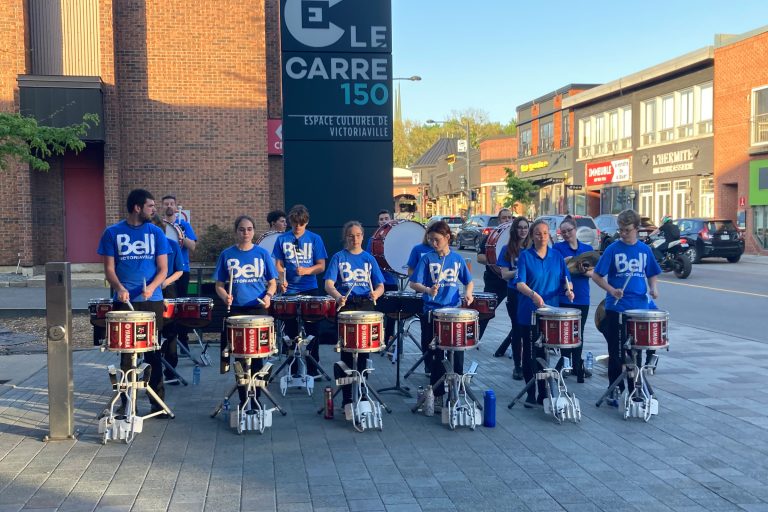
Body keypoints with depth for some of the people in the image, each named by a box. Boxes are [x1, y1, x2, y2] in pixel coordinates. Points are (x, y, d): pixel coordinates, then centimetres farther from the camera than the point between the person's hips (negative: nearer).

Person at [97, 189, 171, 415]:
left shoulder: (156, 233, 5)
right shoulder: (112, 233, 3)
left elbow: (163, 270, 2)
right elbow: (109, 268, 2)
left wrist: (151, 287, -17)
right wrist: (120, 288, -17)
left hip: (152, 301, 1)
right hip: (124, 302, 0)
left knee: (153, 352, 6)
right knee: (125, 352, 5)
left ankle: (158, 402, 13)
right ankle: (126, 403, 14)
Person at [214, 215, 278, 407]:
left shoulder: (262, 254, 4)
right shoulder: (227, 254, 5)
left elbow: (272, 283, 8)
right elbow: (219, 284, 7)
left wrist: (268, 296, -12)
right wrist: (225, 296, -14)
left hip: (258, 309, 0)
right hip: (235, 309, 1)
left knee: (256, 355, 3)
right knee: (240, 356, 5)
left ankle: (256, 400, 15)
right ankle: (243, 400, 17)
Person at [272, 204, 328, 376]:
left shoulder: (315, 239, 1)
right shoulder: (282, 239, 5)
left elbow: (321, 266, 0)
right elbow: (278, 264, 5)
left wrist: (306, 270, -18)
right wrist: (282, 279, -14)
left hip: (310, 290, -1)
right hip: (289, 291, 1)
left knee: (311, 331, 3)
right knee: (291, 331, 7)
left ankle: (312, 368, 13)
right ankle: (293, 369, 18)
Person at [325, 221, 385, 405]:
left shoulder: (369, 258, 11)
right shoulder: (339, 257, 4)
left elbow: (380, 285, 8)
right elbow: (329, 284, -7)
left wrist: (376, 293, -16)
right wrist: (338, 296, -28)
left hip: (366, 305, 3)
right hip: (345, 306, -2)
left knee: (363, 349, 7)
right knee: (346, 350, -3)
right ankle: (346, 396, 4)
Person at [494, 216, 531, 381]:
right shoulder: (508, 250, 0)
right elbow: (504, 275, -6)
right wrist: (520, 270, -22)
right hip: (515, 294, -2)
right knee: (517, 328, 2)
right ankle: (518, 366, 11)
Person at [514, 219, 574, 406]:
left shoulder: (556, 256, 7)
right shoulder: (525, 256, -4)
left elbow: (566, 279, 8)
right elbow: (520, 283, -13)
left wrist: (568, 289, -15)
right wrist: (533, 294, -32)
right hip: (529, 313, -2)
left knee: (545, 352, 7)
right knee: (530, 354, 5)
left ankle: (544, 394, 17)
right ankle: (531, 394, 15)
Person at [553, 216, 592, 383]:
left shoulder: (587, 249, 9)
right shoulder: (558, 248, 0)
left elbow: (593, 273, 5)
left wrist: (585, 271, -16)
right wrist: (565, 262, -27)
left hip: (582, 298, 3)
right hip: (564, 298, -3)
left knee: (579, 334, 10)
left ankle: (577, 366, 21)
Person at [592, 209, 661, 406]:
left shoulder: (644, 250, 6)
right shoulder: (613, 249, -4)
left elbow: (651, 274, 17)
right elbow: (596, 275, -3)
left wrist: (653, 288, -2)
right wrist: (611, 290, -18)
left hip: (640, 308, 3)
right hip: (616, 308, -3)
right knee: (617, 352, 4)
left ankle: (634, 390, 24)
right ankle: (615, 391, 15)